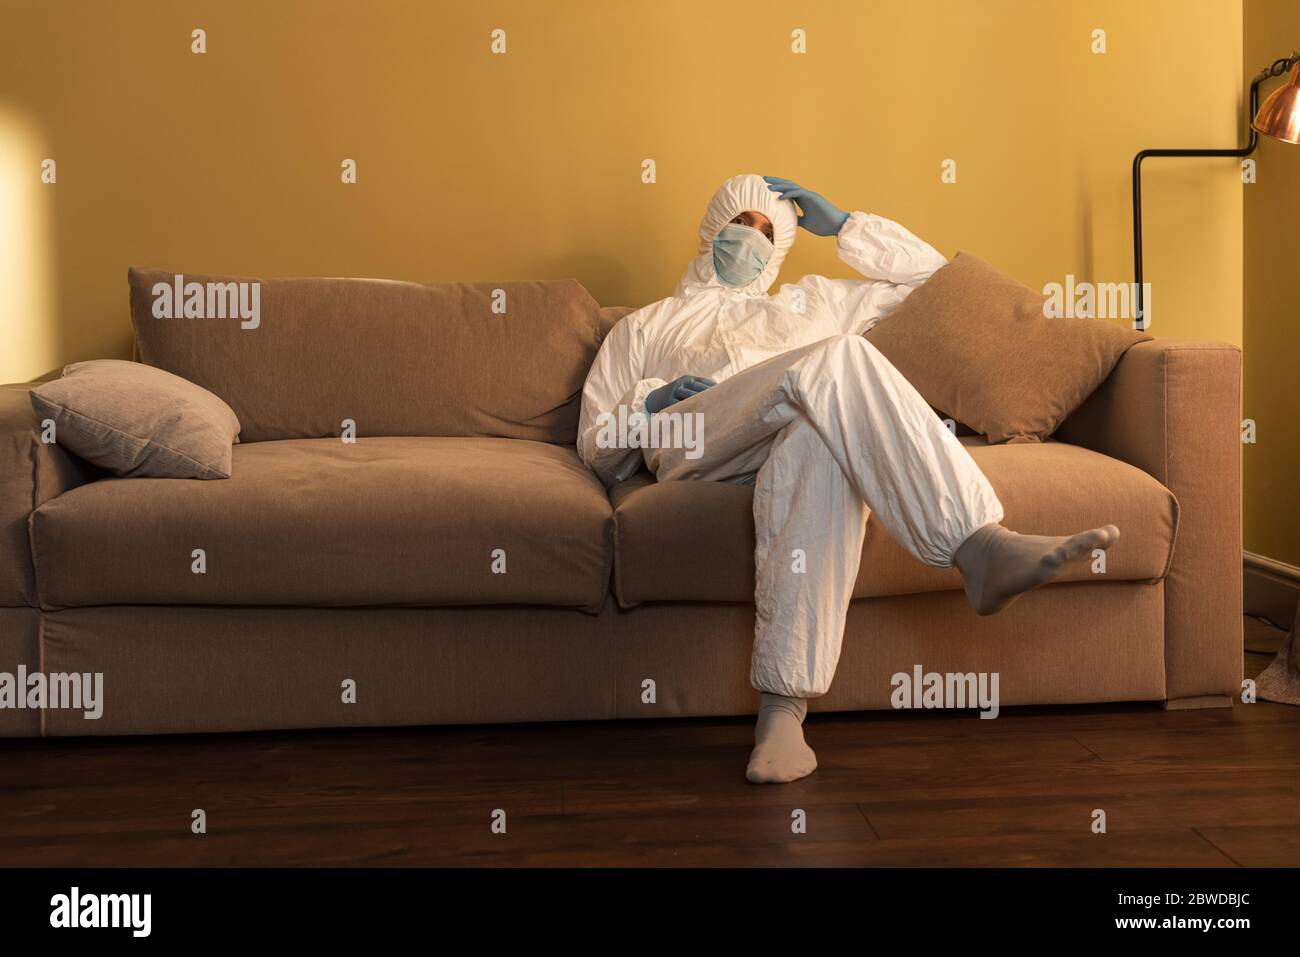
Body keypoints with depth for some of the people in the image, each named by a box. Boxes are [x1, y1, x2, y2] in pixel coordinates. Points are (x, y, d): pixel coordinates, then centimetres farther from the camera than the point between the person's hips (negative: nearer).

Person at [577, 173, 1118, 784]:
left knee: (820, 446, -41)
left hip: (793, 443, 2)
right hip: (692, 445, -2)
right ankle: (980, 548, -48)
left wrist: (841, 225, 34)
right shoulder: (644, 326, 36)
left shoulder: (805, 303, 43)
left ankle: (783, 707, -52)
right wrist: (649, 402, 1)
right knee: (836, 357, -32)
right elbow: (597, 452, 23)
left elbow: (928, 272, 42)